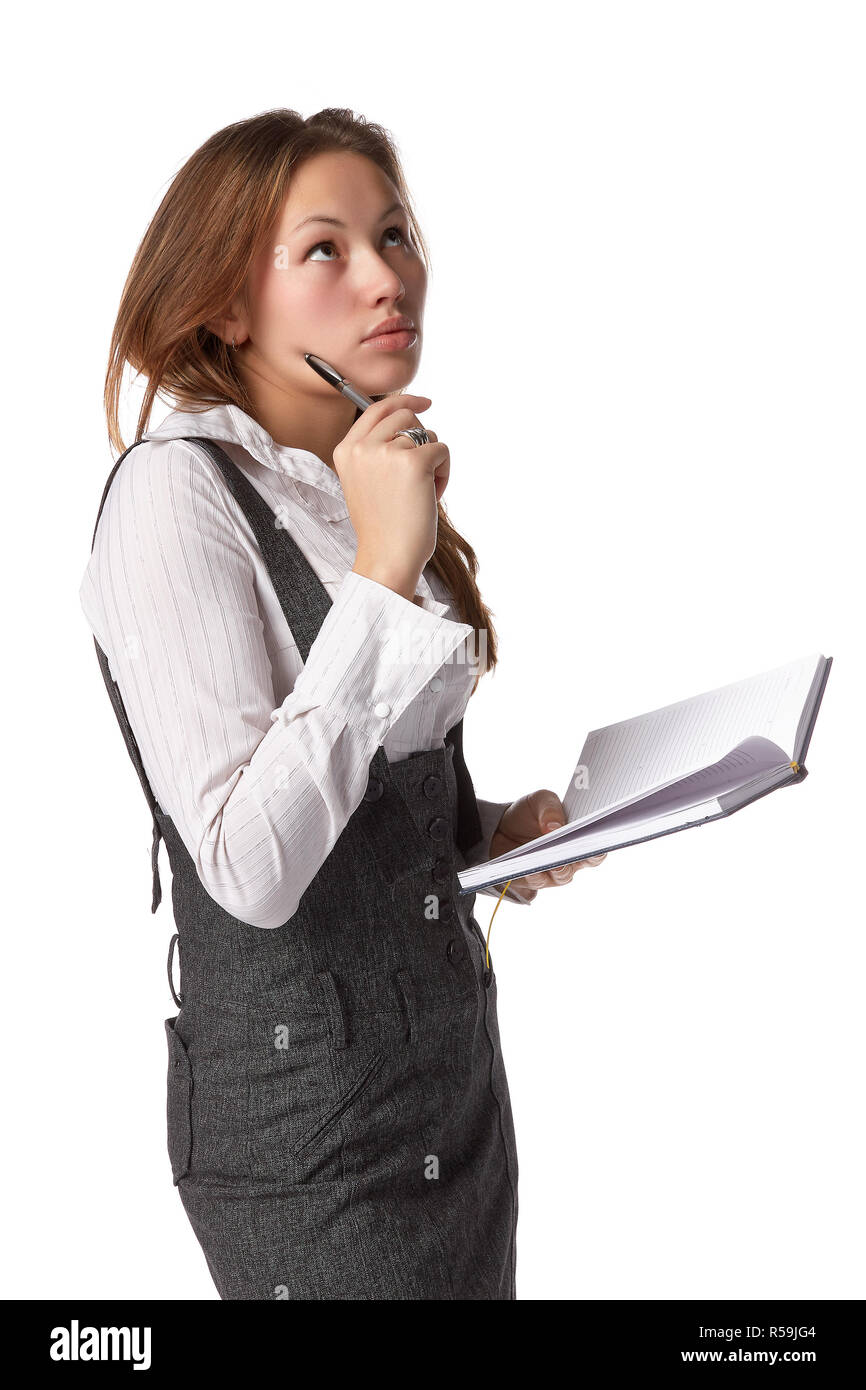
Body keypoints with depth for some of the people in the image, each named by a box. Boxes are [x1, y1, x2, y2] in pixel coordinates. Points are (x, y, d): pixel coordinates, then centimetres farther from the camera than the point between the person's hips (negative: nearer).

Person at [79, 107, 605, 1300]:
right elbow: (251, 868, -27)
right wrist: (383, 568, -27)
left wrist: (497, 833, 0)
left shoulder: (368, 478, 8)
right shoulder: (178, 491, -17)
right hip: (308, 1124, -8)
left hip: (459, 1067, 8)